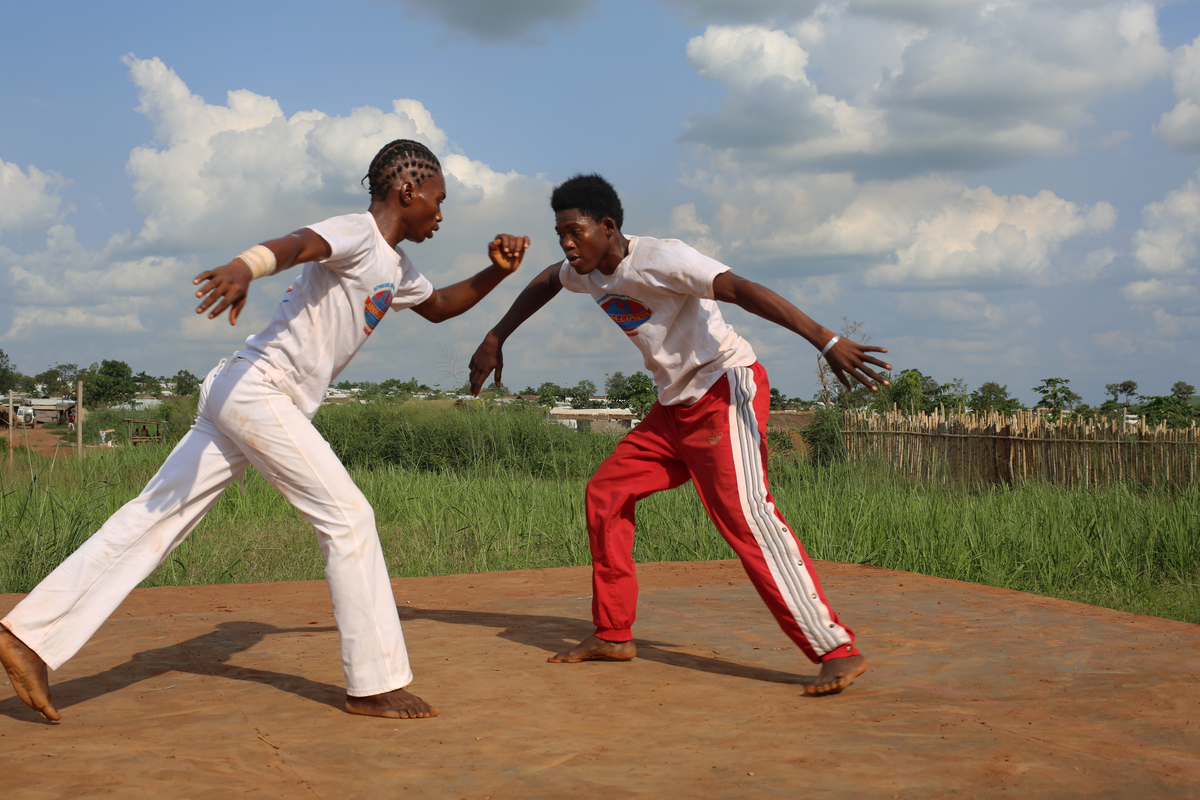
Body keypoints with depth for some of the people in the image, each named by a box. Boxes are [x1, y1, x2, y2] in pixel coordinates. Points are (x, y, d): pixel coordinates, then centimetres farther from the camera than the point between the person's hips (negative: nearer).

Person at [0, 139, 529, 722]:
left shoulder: (397, 270, 21)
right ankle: (375, 685, -1)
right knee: (348, 517, -7)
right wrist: (241, 269, -52)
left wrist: (497, 272, 22)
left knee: (154, 521, 5)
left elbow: (439, 307, 39)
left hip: (241, 398, 10)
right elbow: (293, 245, -30)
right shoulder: (355, 233, -8)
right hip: (256, 387, -10)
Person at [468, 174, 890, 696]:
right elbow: (545, 284, 30)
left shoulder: (661, 260, -20)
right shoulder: (586, 271, 6)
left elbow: (742, 290, -31)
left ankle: (837, 651, -23)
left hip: (725, 388, -9)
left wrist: (825, 341, -41)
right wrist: (496, 339, 30)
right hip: (675, 406, 9)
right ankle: (613, 636, 19)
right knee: (606, 492, 8)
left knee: (744, 515, -22)